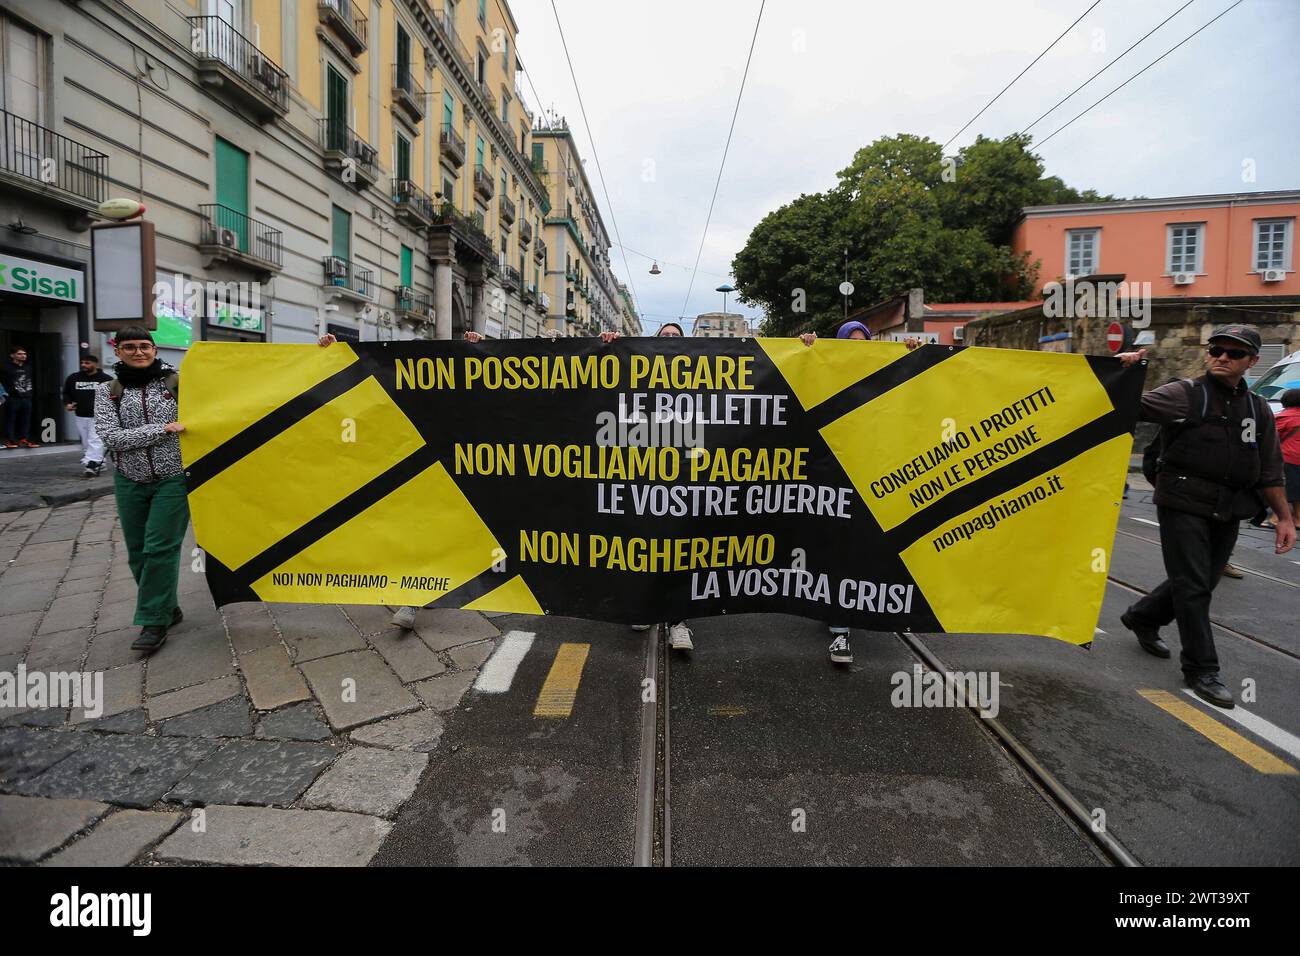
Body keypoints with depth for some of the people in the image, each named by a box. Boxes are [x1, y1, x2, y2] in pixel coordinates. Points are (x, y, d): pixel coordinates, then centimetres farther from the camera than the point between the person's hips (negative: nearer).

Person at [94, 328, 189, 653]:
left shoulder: (177, 382, 0)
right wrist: (163, 428, -16)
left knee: (160, 549, -6)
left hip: (173, 480, -3)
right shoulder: (108, 391, 4)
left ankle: (154, 621, 4)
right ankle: (167, 608, 24)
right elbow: (110, 436, -8)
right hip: (130, 483, 3)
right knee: (138, 552, 8)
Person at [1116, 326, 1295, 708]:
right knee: (1193, 587, -3)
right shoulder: (1185, 395, -5)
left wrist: (1285, 516, 10)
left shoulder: (1258, 410, 11)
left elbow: (1269, 471, 13)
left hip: (1227, 514, 6)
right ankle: (1201, 670, 6)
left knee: (1201, 583, 16)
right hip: (1183, 506, -6)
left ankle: (1142, 618, 39)